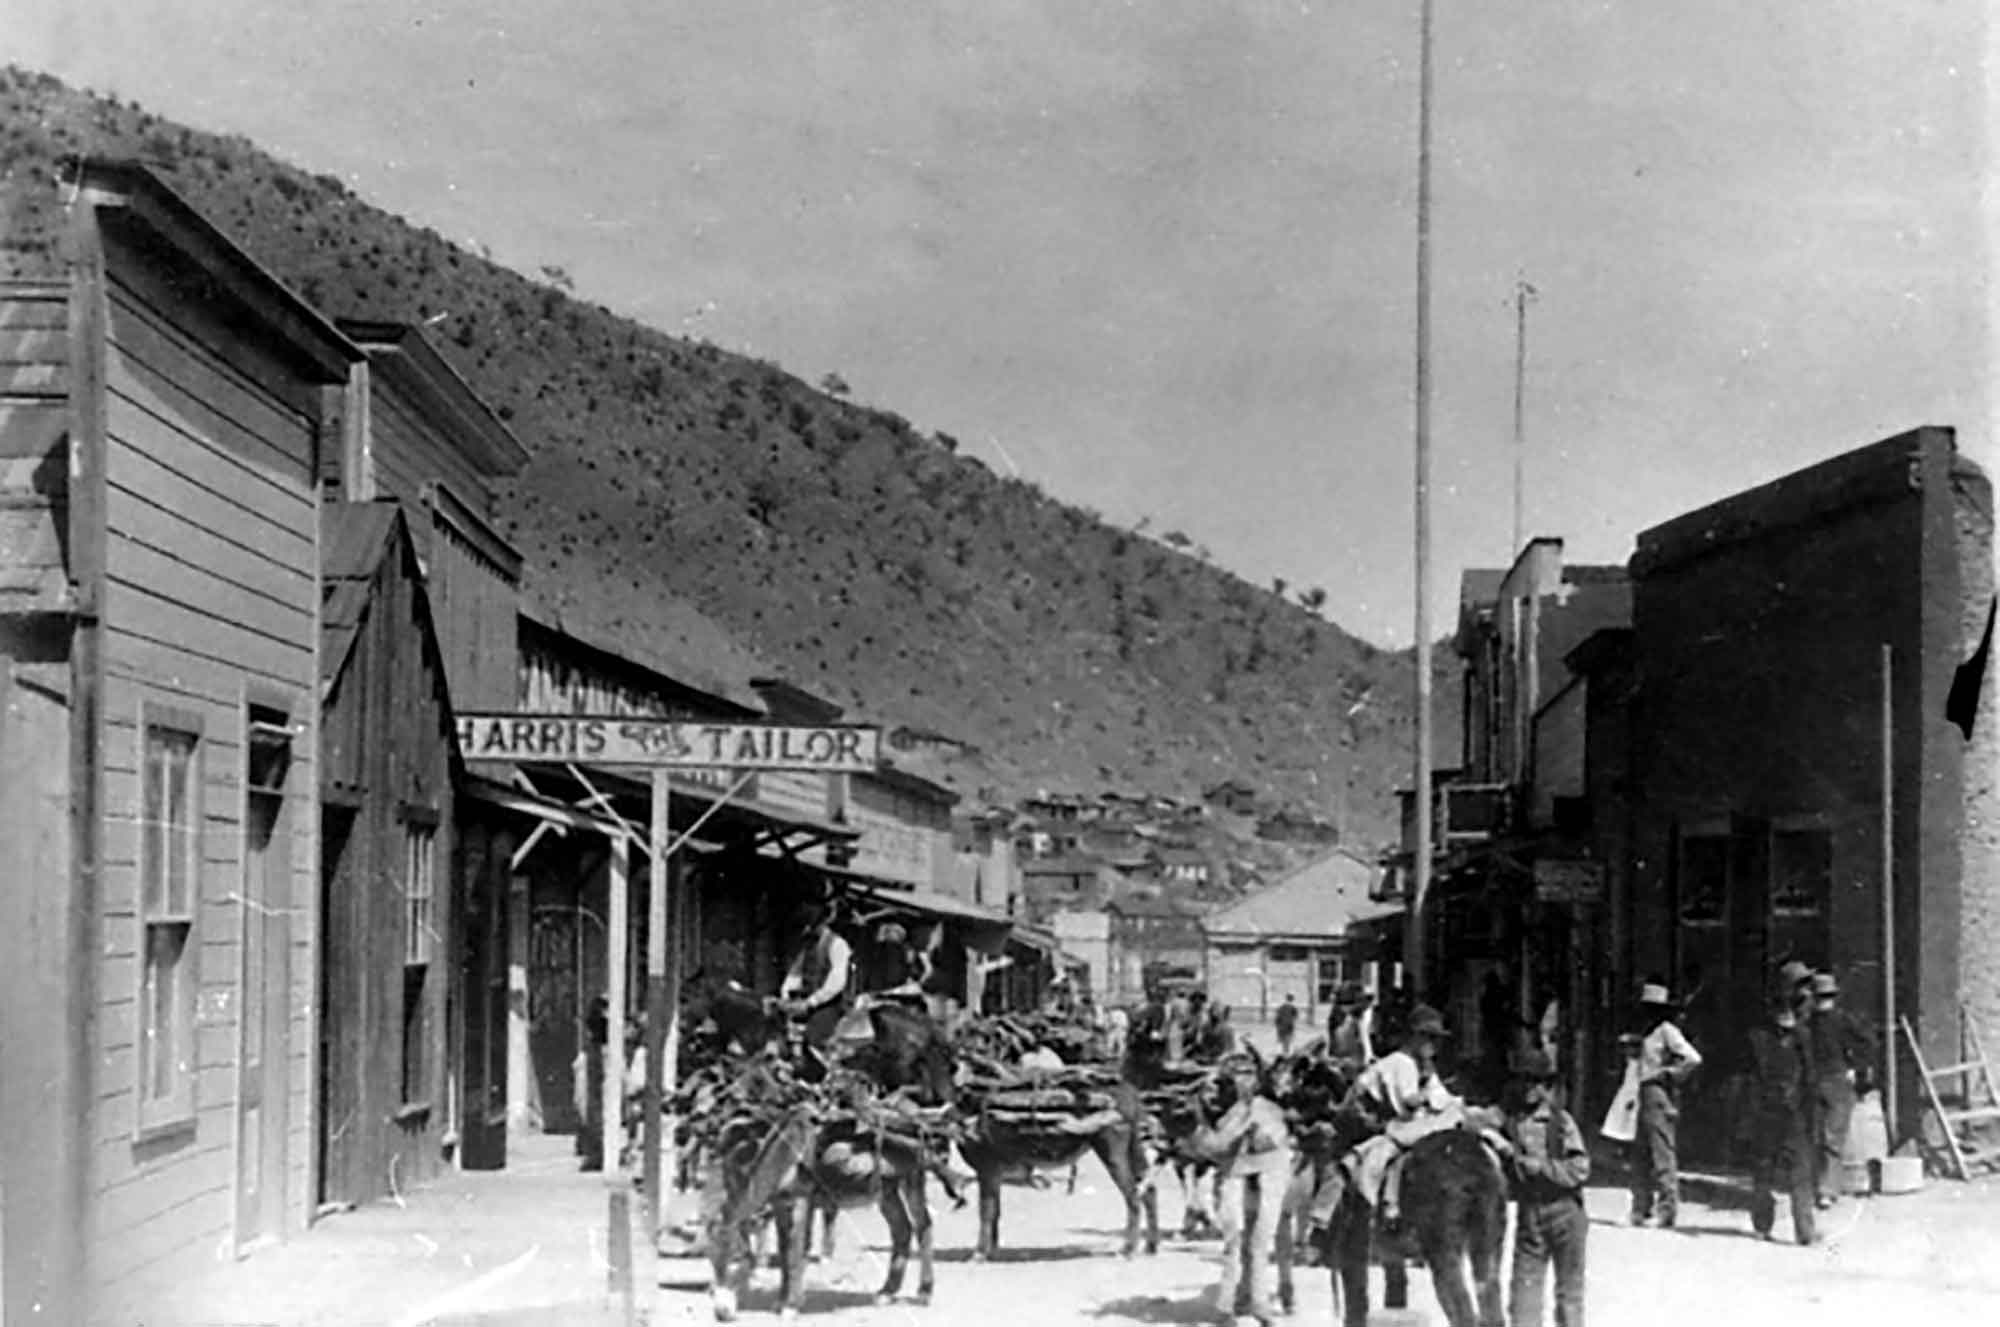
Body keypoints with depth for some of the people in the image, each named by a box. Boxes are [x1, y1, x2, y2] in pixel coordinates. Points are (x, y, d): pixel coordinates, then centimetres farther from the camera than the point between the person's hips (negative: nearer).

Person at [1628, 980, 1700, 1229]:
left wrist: (1670, 1075, -9)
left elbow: (1693, 1059, -18)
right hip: (1645, 1095, 9)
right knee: (1640, 1154, 11)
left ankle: (1668, 1211, -9)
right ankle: (1641, 1209, 17)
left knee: (1663, 1153, -10)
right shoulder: (1648, 1032, 17)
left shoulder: (1667, 1031, -9)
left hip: (1660, 1096, -9)